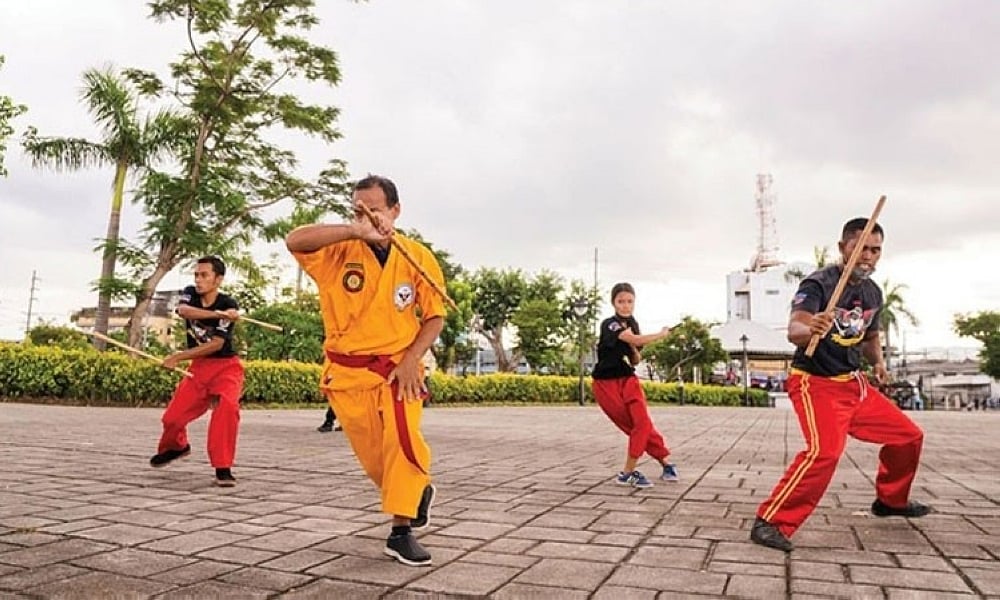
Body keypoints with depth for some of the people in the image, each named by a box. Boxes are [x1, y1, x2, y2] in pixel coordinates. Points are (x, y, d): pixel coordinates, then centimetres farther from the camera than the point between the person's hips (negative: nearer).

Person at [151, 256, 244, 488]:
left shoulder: (228, 305, -17)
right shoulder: (190, 293, -2)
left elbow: (216, 344, -22)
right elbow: (183, 310, -26)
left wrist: (177, 357, -21)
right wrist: (217, 314, -38)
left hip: (226, 367, -5)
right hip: (199, 367, 5)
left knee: (227, 406, -30)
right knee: (173, 416, 2)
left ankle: (223, 468, -20)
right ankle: (176, 446, 39)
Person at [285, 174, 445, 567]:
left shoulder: (419, 257, -4)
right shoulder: (339, 251, -7)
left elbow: (435, 316, 1)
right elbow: (294, 240, -27)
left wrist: (411, 359, -12)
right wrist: (354, 231, -35)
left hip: (398, 368, 0)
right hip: (348, 372, 1)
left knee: (403, 440, -20)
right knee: (373, 457, 8)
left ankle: (401, 532, -3)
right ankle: (416, 492, 38)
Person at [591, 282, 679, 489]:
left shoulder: (633, 325, 7)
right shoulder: (609, 324, -15)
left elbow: (636, 361, 11)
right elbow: (636, 340, -30)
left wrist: (633, 348, -11)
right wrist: (662, 334, -14)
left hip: (628, 380, 6)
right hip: (606, 384, -6)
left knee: (643, 423, -11)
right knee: (636, 426, -6)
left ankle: (627, 472, 0)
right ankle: (665, 463, 7)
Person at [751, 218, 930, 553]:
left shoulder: (873, 293, 7)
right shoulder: (817, 284, -18)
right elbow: (794, 331, -35)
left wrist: (877, 362, 4)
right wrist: (810, 329, -58)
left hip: (854, 383, 8)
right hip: (816, 384, -8)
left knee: (908, 436, 17)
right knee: (825, 451, -28)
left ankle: (891, 501, 41)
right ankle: (771, 523, -20)